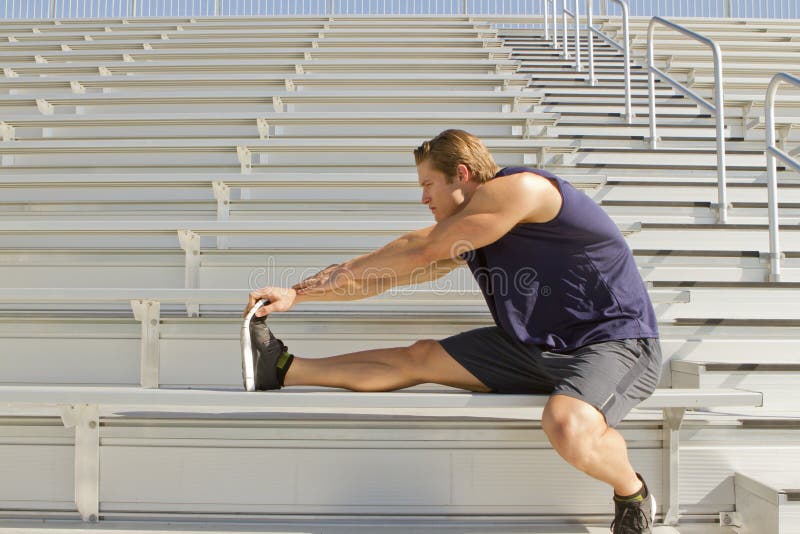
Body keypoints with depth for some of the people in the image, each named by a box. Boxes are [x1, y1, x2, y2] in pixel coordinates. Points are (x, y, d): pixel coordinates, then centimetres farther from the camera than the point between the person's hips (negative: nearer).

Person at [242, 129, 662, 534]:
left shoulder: (519, 187, -16)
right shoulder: (463, 234, 10)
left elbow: (419, 251, -12)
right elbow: (390, 273, 15)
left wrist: (344, 271, 2)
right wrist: (298, 294, 13)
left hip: (615, 342, -8)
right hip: (534, 346, 8)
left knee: (567, 427, -38)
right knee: (419, 357, 7)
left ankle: (633, 494, -7)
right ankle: (285, 370, 17)